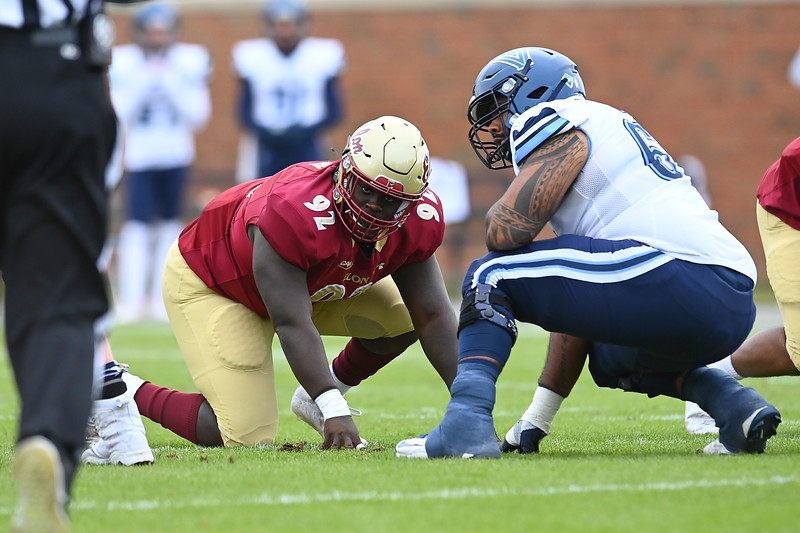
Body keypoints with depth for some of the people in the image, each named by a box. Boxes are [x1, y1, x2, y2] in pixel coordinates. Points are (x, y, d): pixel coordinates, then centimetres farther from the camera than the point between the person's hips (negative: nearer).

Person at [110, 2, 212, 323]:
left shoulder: (190, 63, 1)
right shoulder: (124, 64, -3)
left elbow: (199, 116, -4)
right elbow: (120, 115, -8)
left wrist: (171, 85, -13)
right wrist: (144, 83, -16)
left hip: (176, 156, 2)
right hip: (139, 157, -2)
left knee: (169, 225, 5)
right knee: (136, 226, -12)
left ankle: (161, 300, 12)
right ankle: (130, 300, -13)